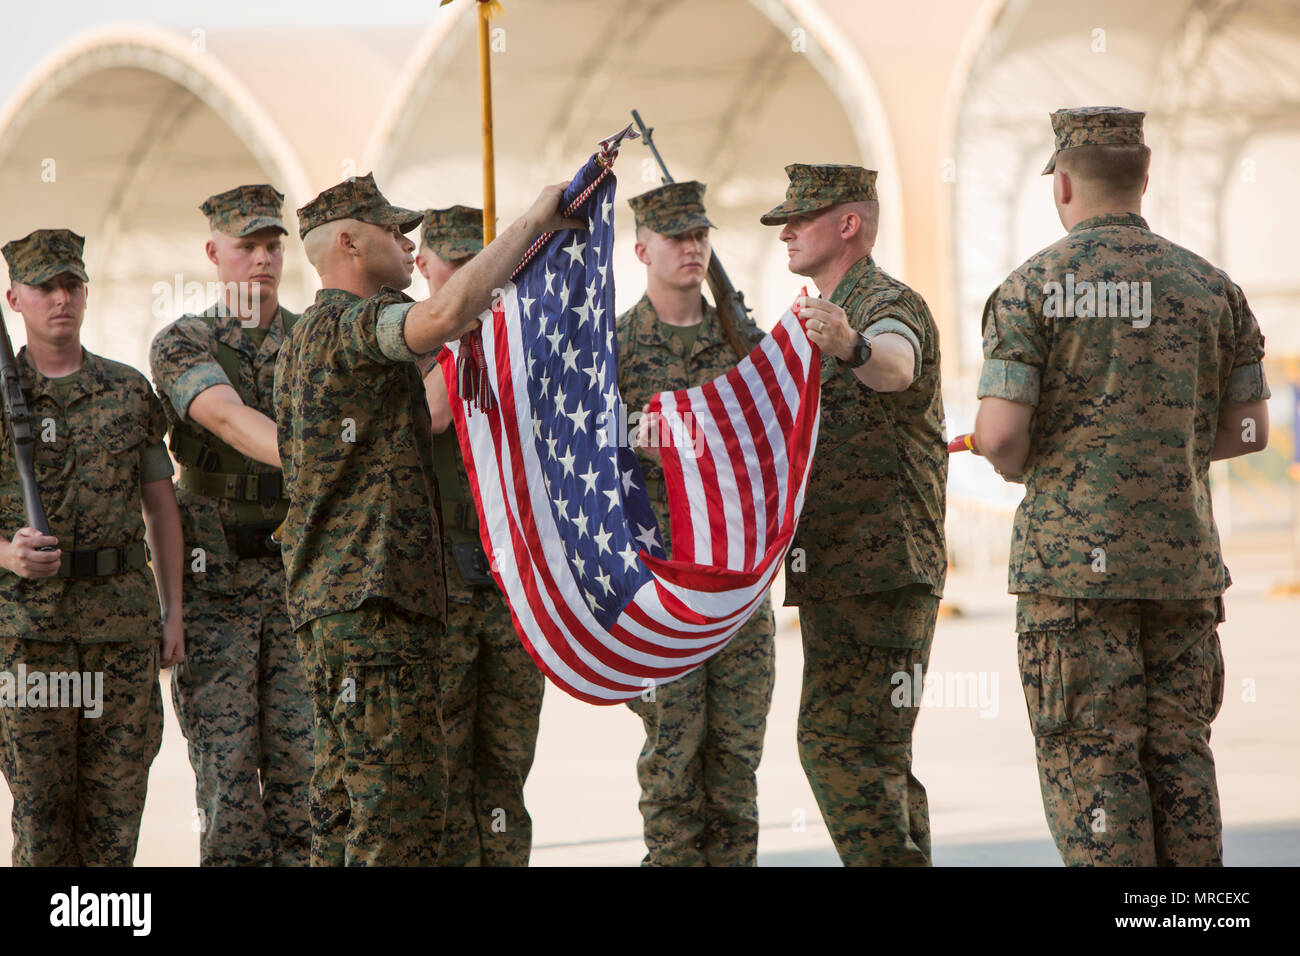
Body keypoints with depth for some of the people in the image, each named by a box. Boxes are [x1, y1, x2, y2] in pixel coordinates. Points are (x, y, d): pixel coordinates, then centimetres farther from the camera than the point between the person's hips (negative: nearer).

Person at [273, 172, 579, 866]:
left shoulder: (307, 336, 23)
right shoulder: (347, 325, -11)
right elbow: (445, 313, -31)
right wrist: (533, 223, -19)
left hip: (330, 602, 11)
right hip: (371, 601, -11)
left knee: (345, 808, 11)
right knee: (401, 808, -12)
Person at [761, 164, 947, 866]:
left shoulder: (890, 306, -11)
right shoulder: (823, 314, 21)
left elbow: (895, 366, -36)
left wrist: (852, 348, -58)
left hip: (880, 566, -10)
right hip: (834, 572, 10)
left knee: (836, 742, -16)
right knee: (876, 754, 11)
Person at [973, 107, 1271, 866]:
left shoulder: (1032, 288, -7)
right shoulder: (1210, 286, 5)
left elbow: (1000, 435, -14)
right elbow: (1248, 430, 9)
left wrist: (1018, 465, 9)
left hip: (1074, 554, -4)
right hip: (1182, 555, 4)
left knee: (1090, 754, 0)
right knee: (1177, 748, 12)